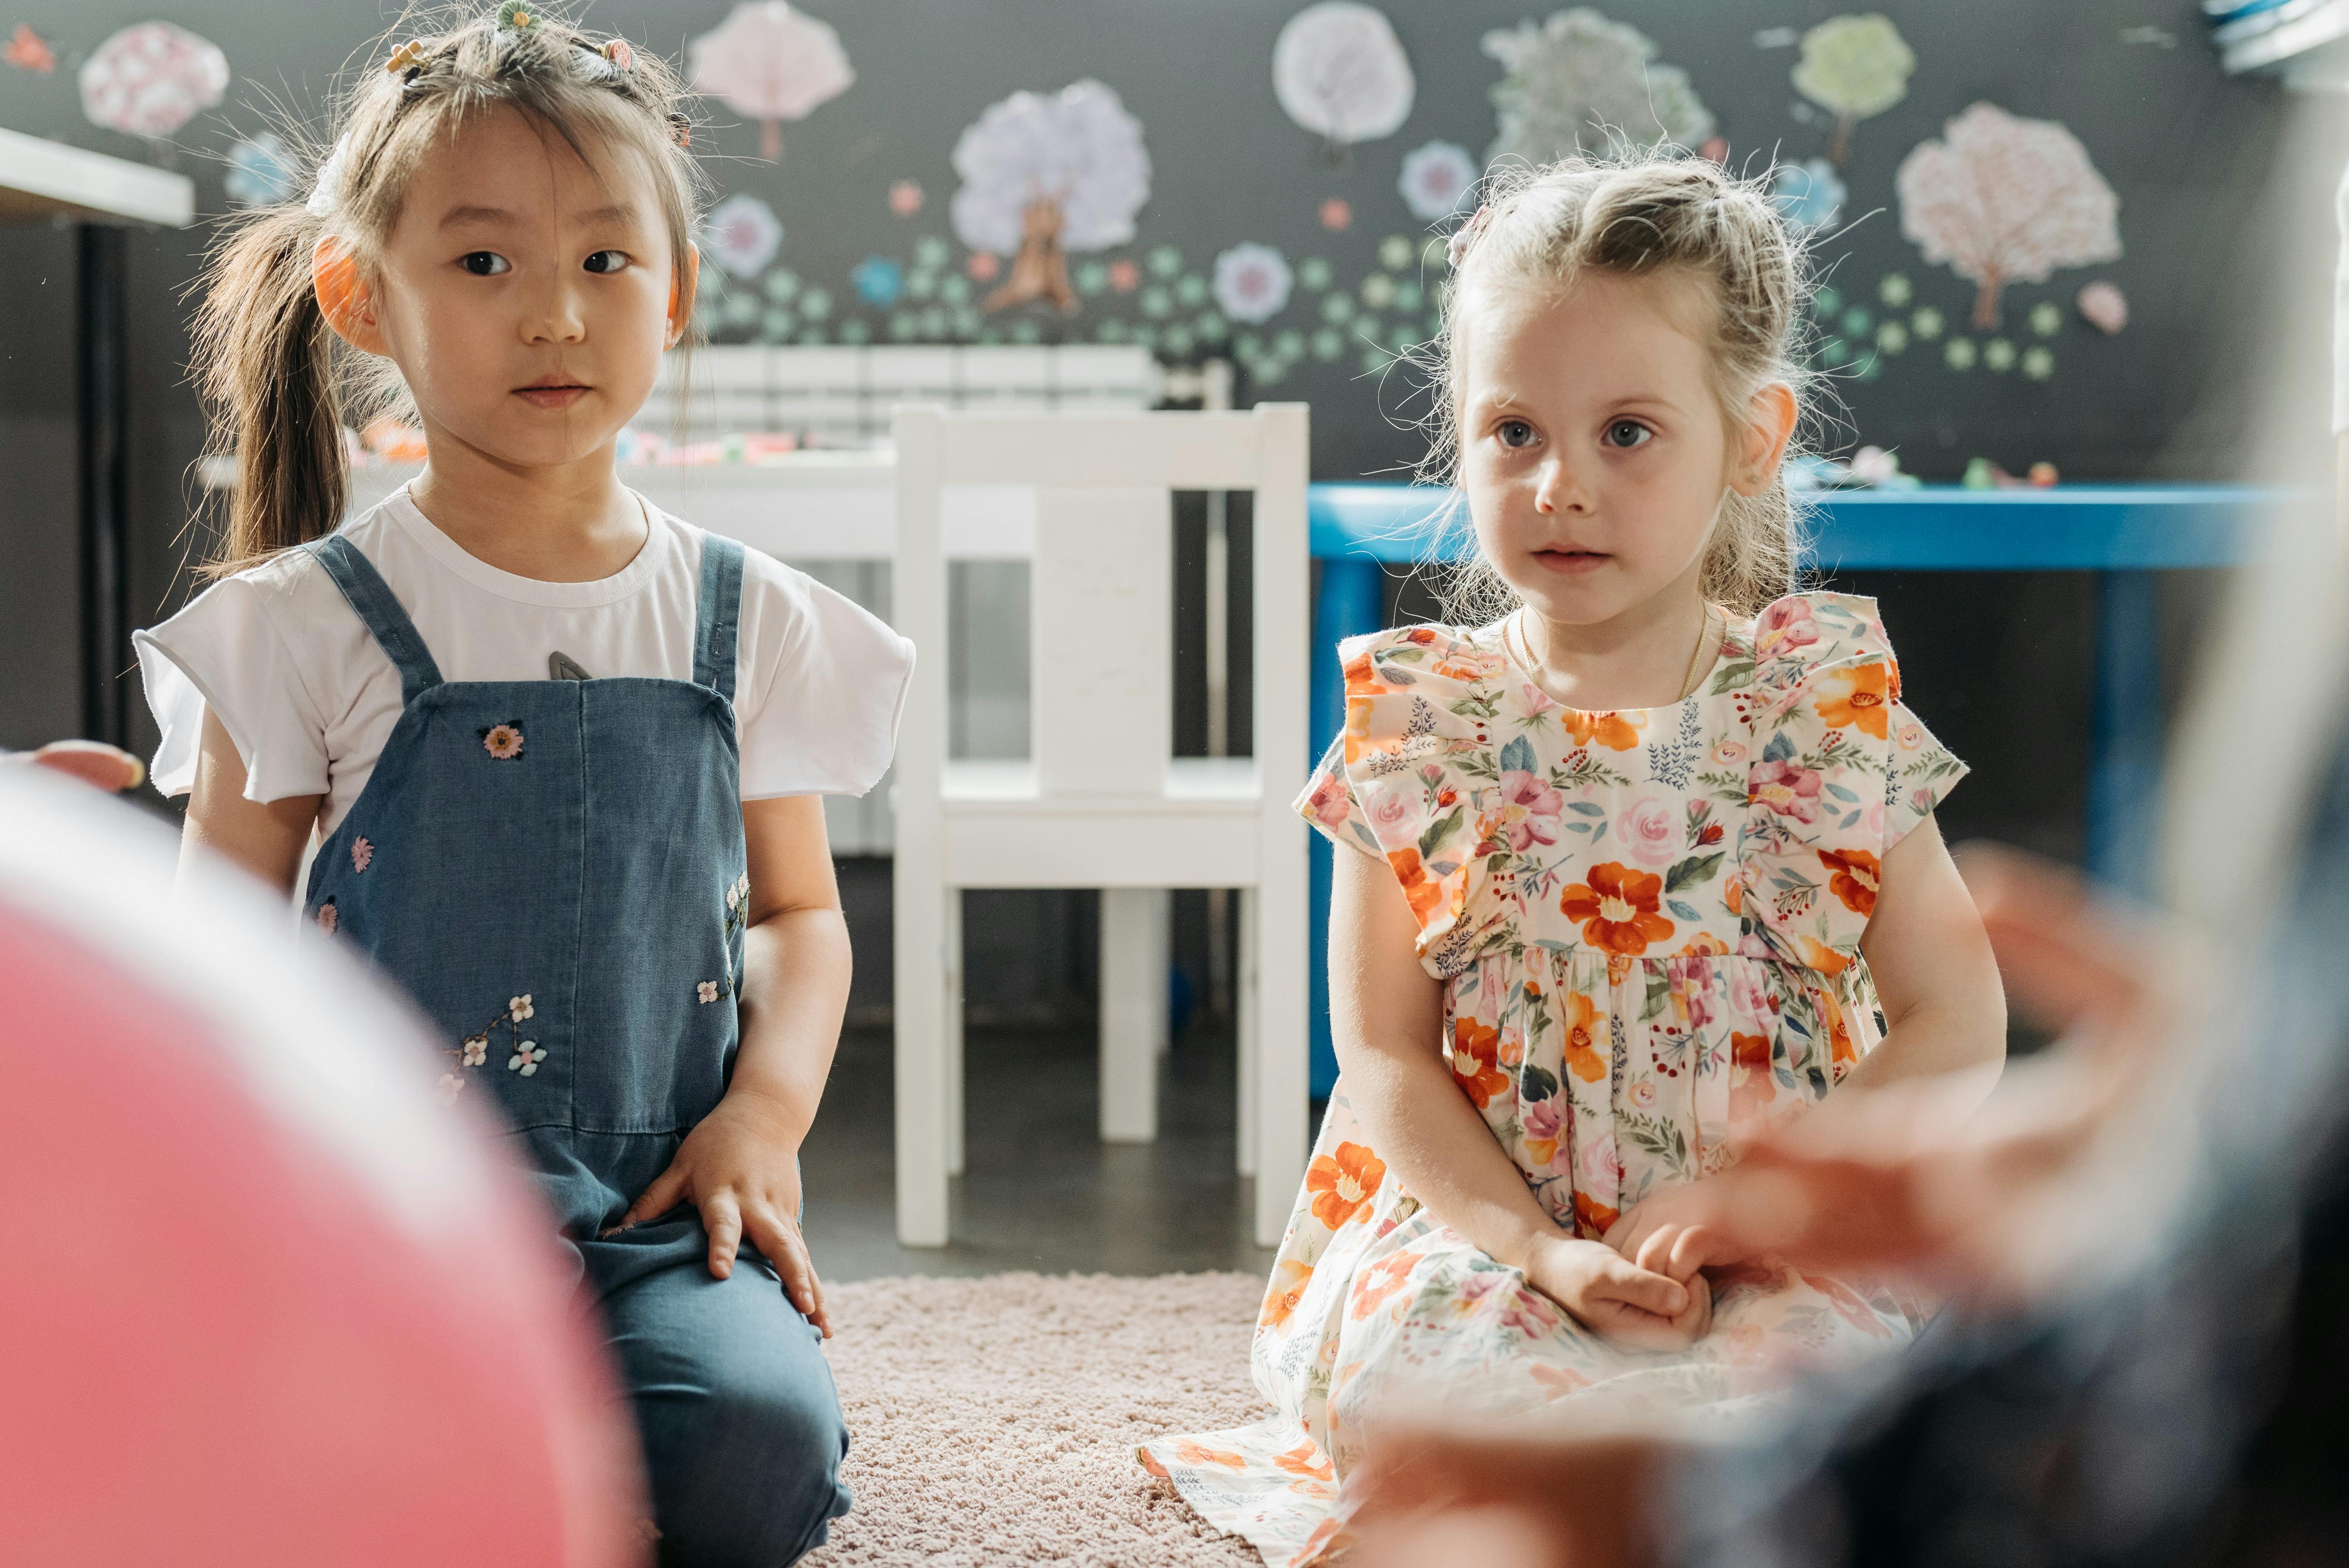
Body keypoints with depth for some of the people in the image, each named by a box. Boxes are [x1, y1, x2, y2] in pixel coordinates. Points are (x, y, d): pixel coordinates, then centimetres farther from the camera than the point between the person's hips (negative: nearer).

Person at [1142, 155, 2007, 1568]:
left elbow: (1956, 1024, 0)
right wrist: (1542, 1252, -18)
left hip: (1788, 1254, 0)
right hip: (1487, 1219, 0)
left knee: (1846, 1362, -32)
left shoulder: (1828, 706, 2)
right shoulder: (1423, 726, 2)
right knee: (1405, 1362, -33)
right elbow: (1386, 1056, -2)